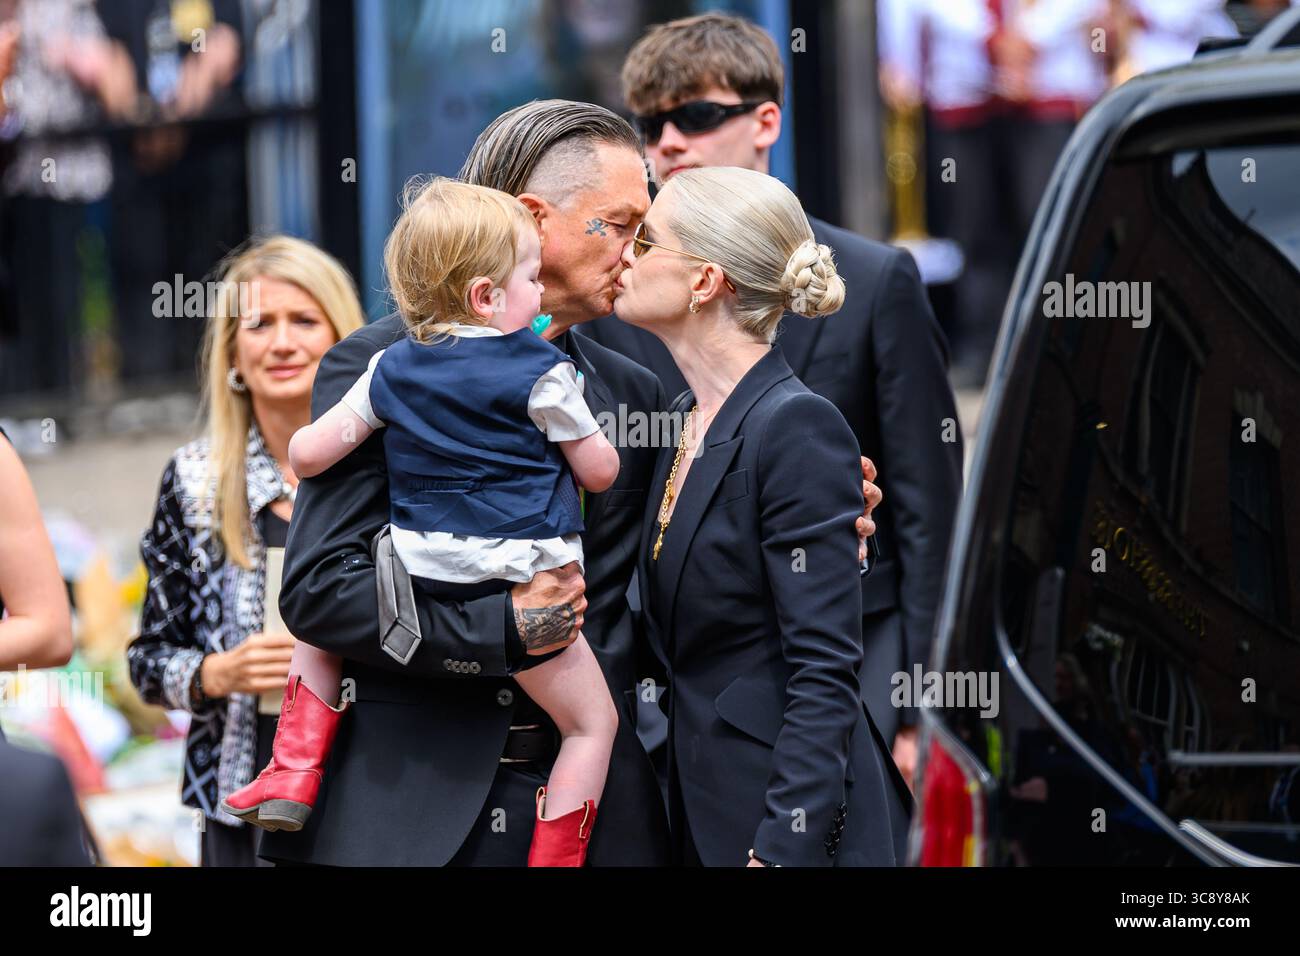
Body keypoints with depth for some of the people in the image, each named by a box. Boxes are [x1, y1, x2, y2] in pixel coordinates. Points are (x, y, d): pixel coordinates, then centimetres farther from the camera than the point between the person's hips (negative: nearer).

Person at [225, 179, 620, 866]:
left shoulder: (391, 371, 5)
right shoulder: (542, 372, -5)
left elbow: (306, 454, 4)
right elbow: (600, 473, 2)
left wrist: (304, 447, 28)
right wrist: (571, 416, 21)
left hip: (418, 575, 3)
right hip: (521, 589, -3)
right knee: (593, 722, 11)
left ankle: (295, 771, 18)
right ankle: (554, 861, 2)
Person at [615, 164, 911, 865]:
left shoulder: (797, 427, -15)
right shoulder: (688, 416, 11)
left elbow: (824, 674, -19)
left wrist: (780, 851, -23)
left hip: (793, 829, -8)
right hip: (706, 808, 8)